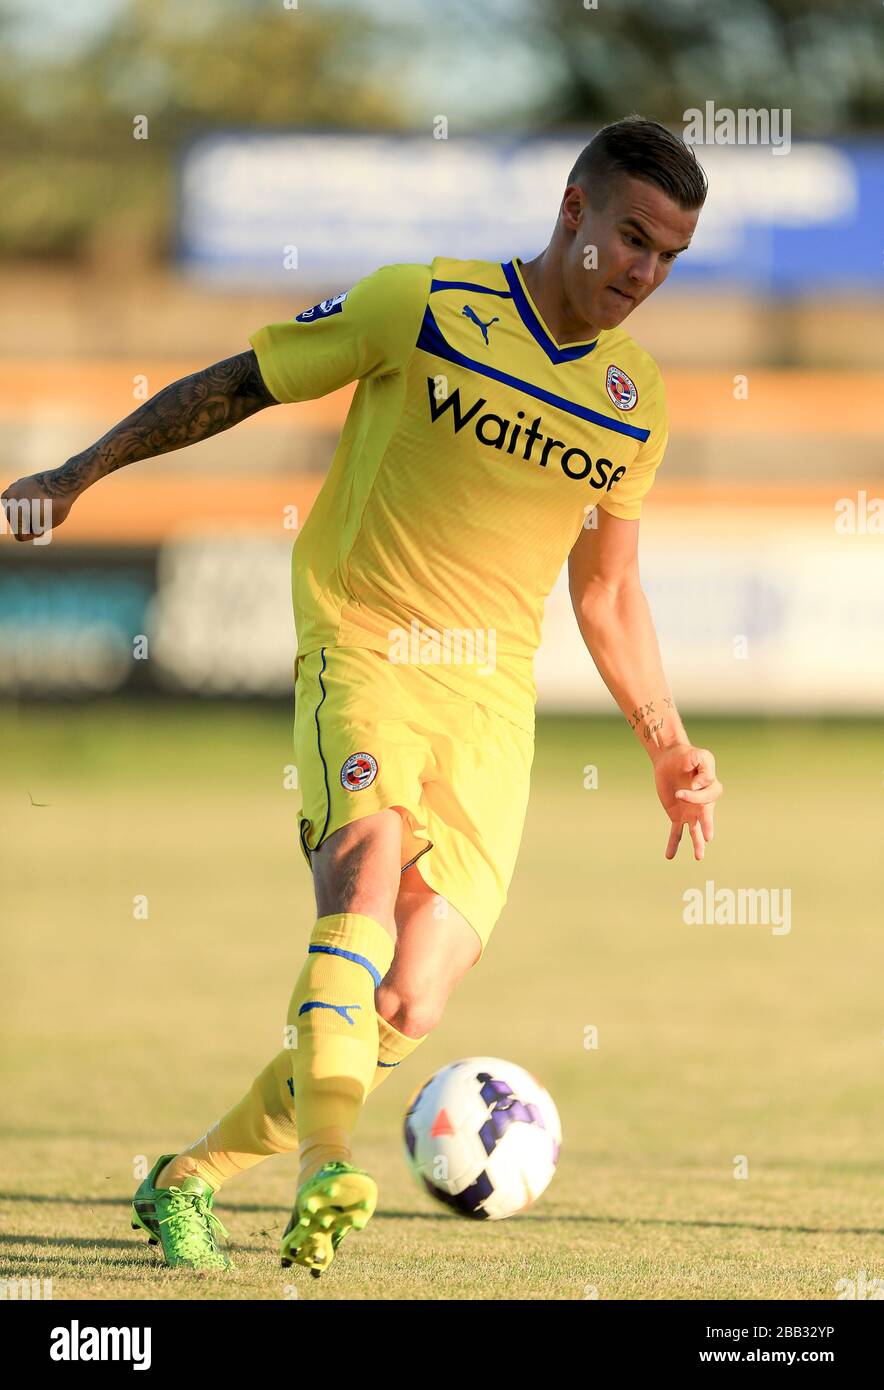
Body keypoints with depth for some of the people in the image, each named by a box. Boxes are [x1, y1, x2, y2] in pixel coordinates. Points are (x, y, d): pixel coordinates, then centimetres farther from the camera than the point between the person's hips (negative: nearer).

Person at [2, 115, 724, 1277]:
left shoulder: (633, 401, 10)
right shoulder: (426, 308, -4)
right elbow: (239, 383, 4)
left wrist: (669, 747, 20)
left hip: (492, 699, 4)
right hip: (361, 651, -4)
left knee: (408, 1009, -5)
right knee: (370, 858, -34)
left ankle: (192, 1178, 15)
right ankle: (327, 1177, -46)